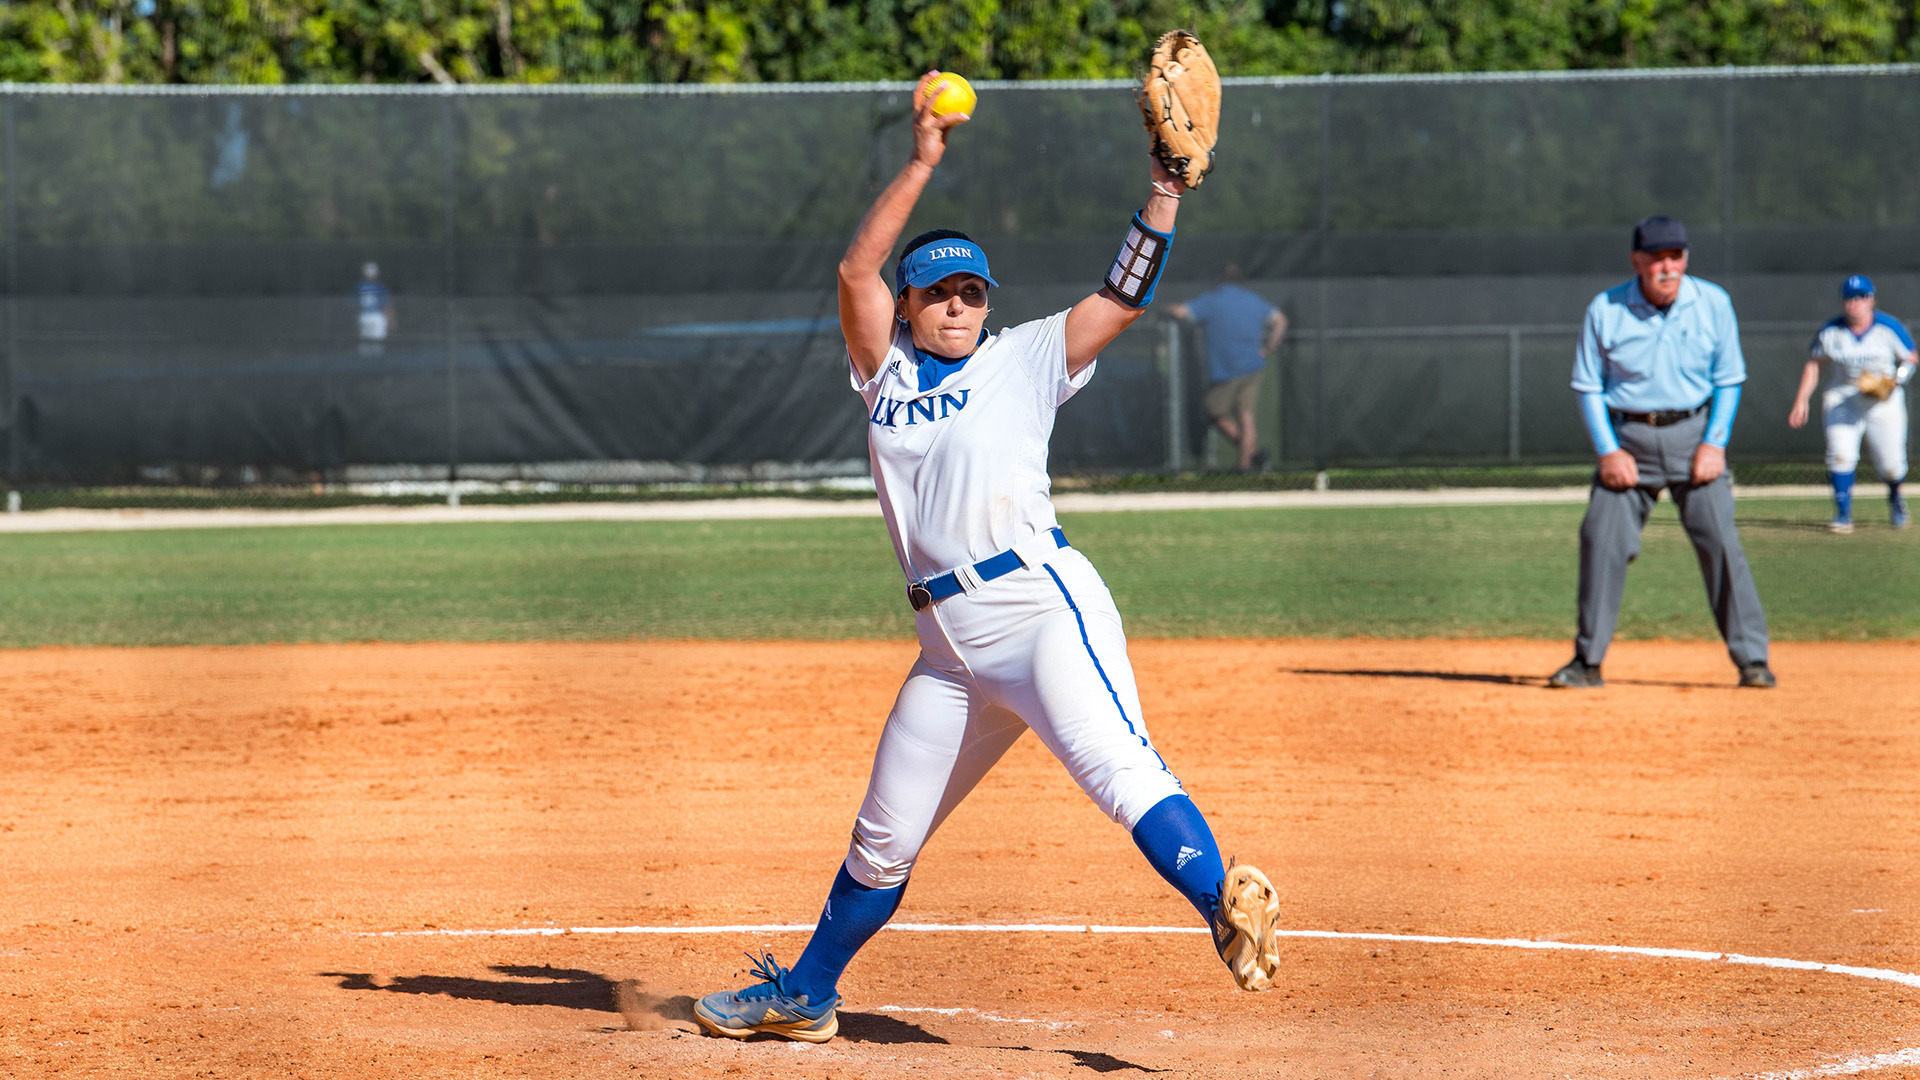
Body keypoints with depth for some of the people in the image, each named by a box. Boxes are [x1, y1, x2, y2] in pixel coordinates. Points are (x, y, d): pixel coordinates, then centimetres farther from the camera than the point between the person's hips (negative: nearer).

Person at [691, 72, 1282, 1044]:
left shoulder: (1022, 360, 8)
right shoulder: (887, 372, 16)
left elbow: (1123, 297, 0)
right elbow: (856, 268, 3)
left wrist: (1165, 186, -10)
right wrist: (922, 162, -3)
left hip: (1044, 607, -4)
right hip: (951, 647, 4)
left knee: (1117, 768, -28)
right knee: (882, 842, 15)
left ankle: (1224, 905, -44)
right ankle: (805, 997, 29)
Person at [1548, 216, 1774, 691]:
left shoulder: (1713, 304, -3)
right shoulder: (1605, 310, -4)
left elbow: (1728, 380, 3)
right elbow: (1589, 388, 2)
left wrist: (1715, 443, -9)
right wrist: (1608, 451, -9)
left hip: (1694, 433, 0)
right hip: (1628, 439, 0)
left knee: (1720, 540, -8)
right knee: (1602, 543, -5)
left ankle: (1752, 659, -3)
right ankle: (1587, 661, 5)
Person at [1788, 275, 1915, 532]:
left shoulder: (1889, 328, -4)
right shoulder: (1830, 332, 0)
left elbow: (1910, 359, 4)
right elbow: (1813, 364, 7)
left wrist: (1895, 381, -16)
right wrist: (1801, 401, 0)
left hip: (1884, 401, -1)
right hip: (1841, 399, 1)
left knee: (1890, 462, -2)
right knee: (1840, 454, -18)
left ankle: (1895, 496, 32)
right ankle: (1843, 514, -12)